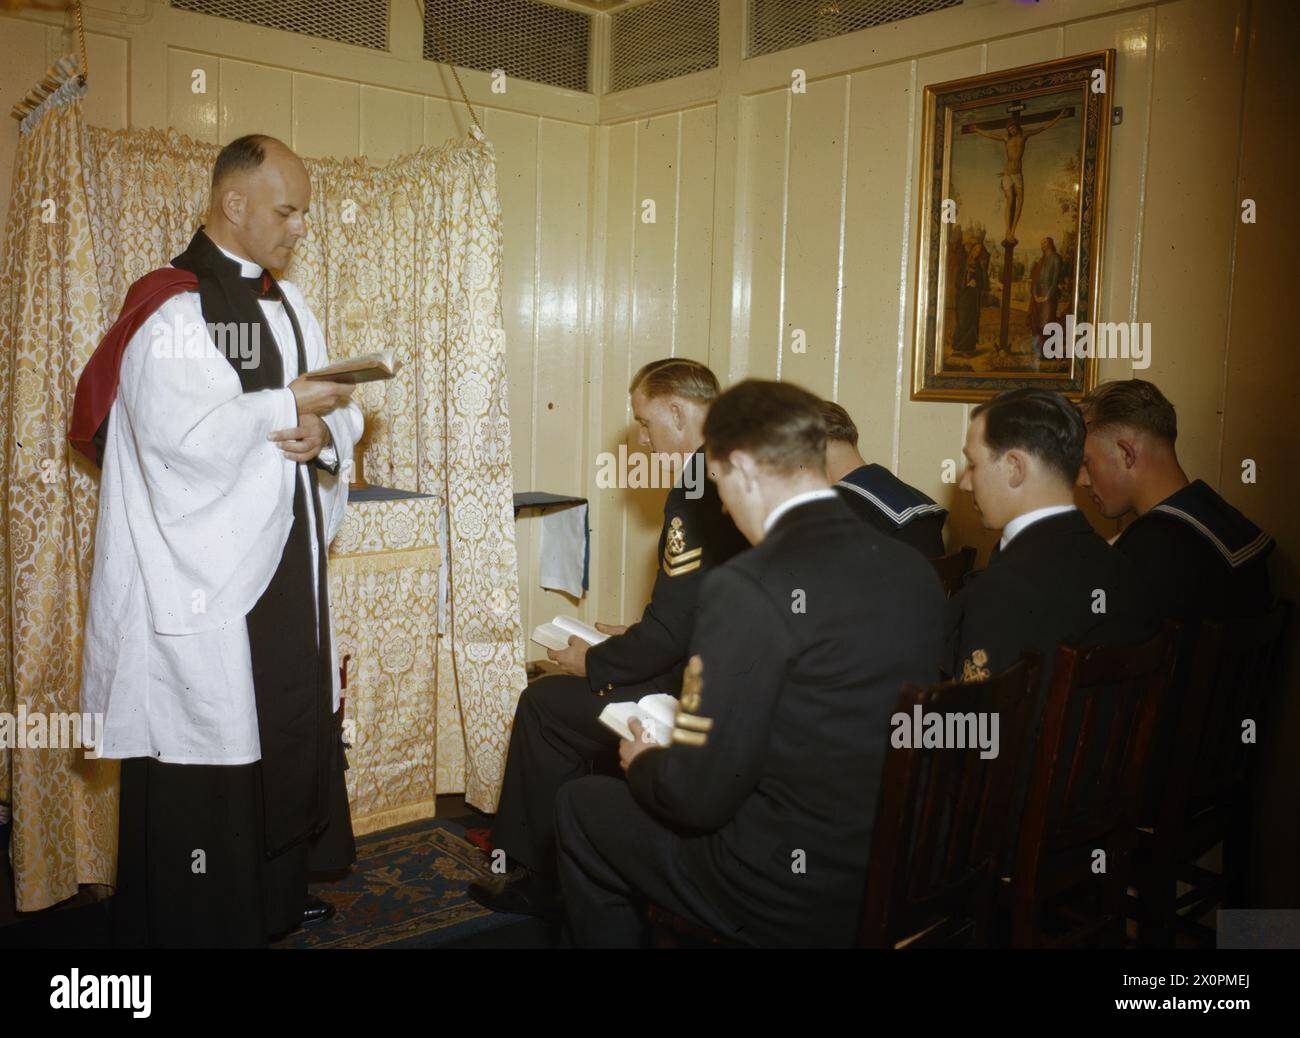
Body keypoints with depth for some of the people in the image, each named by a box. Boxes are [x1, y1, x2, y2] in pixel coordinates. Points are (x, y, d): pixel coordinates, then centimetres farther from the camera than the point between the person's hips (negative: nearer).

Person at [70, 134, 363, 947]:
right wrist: (287, 408, -14)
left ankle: (277, 895, 32)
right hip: (201, 571, -8)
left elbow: (337, 410, 11)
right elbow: (187, 435, -23)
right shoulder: (170, 309, -12)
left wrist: (325, 430, -11)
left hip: (287, 560, 8)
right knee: (203, 746, 2)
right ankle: (199, 918, 19)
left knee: (292, 728, 15)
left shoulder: (288, 304, 12)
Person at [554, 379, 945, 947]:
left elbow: (698, 797, -21)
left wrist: (643, 761, 2)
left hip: (795, 899, -7)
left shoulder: (749, 587, -24)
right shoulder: (915, 570, -2)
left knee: (582, 804, 14)